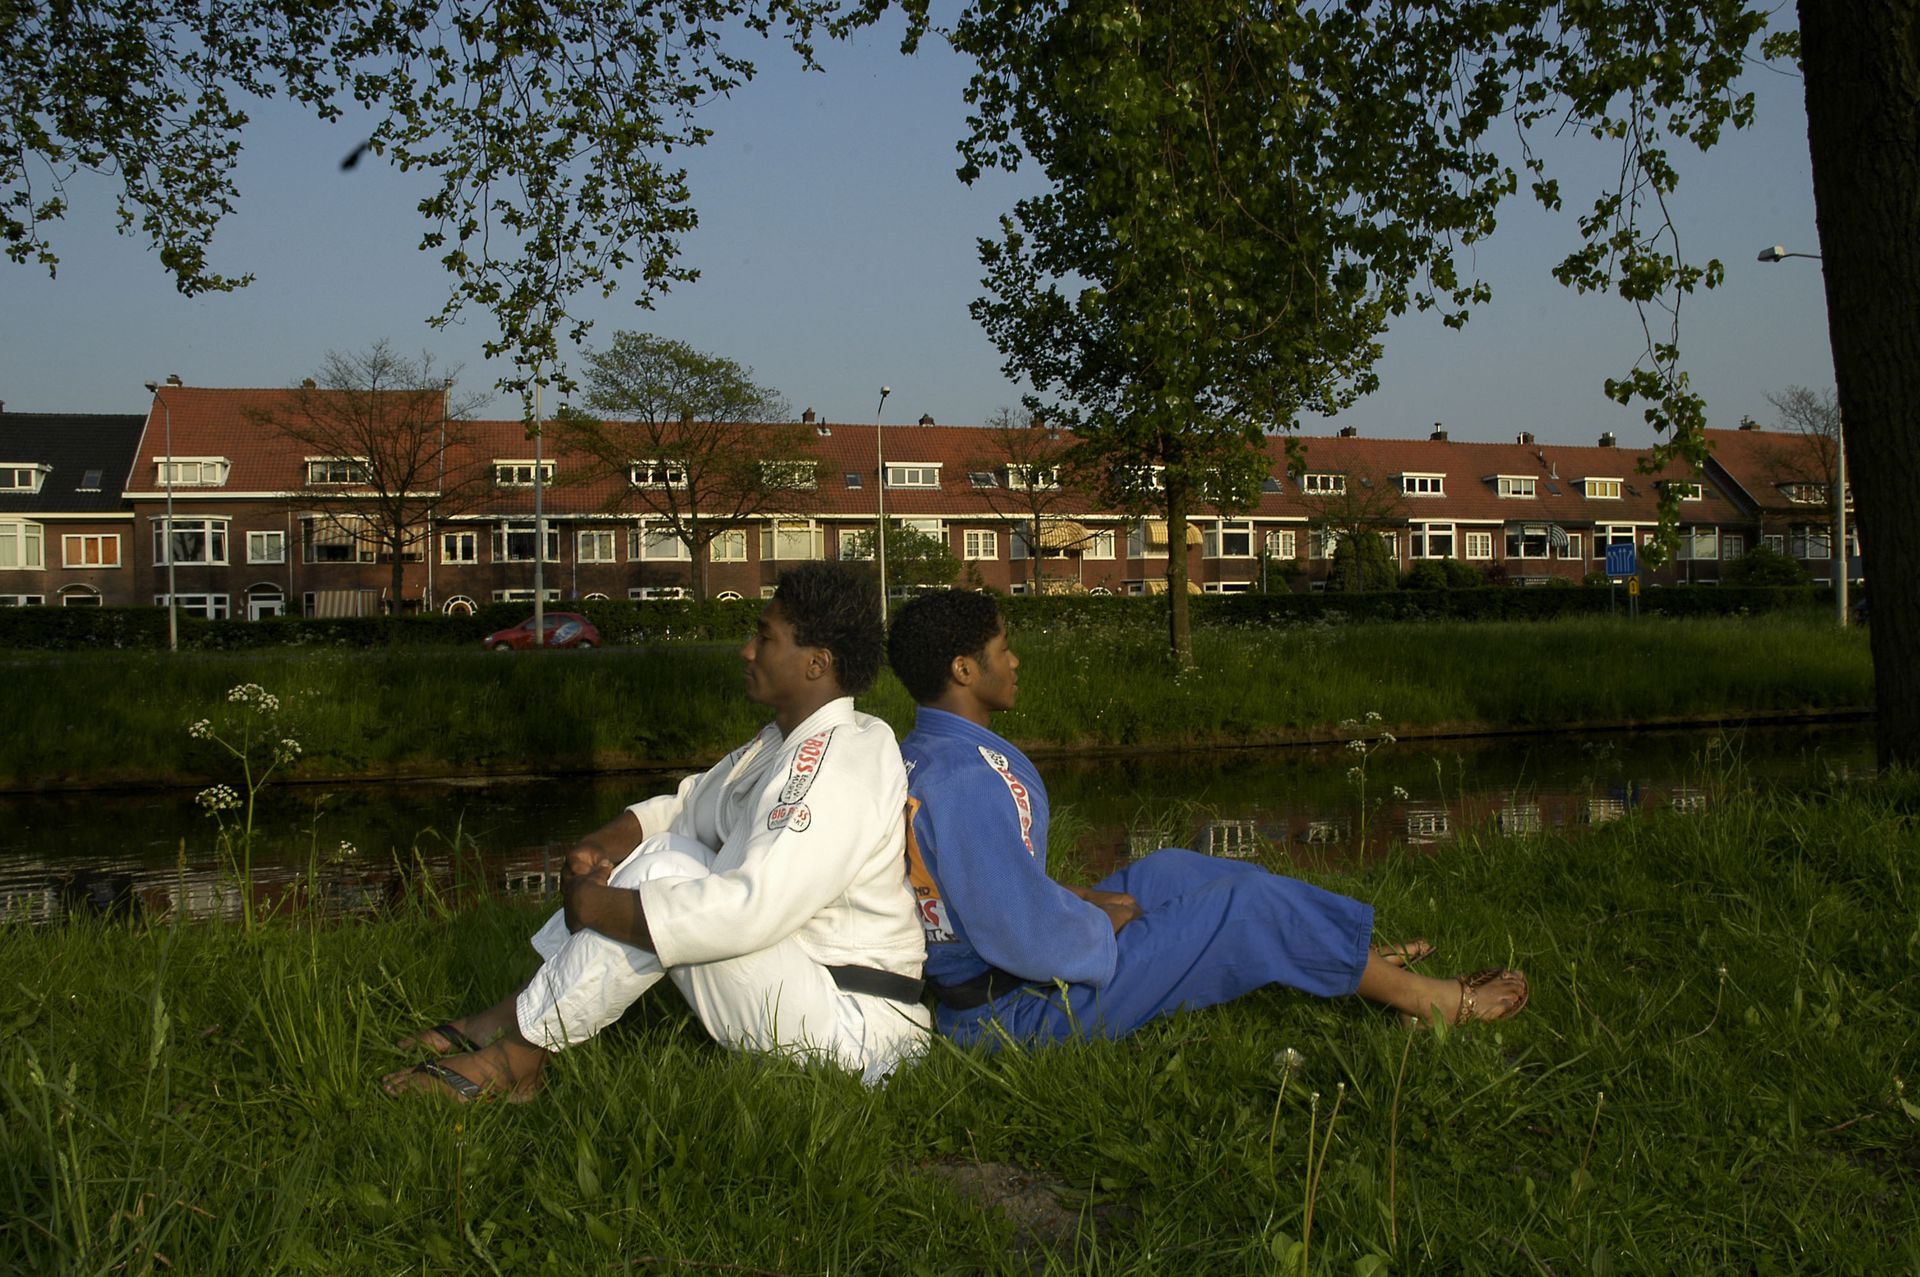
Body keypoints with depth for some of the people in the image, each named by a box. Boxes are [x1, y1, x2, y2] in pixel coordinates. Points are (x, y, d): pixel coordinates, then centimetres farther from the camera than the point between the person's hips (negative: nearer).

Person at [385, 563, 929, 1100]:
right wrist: (605, 843, -3)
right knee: (667, 848, 7)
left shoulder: (839, 764, -23)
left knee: (661, 872, -21)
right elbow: (692, 803, 20)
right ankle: (507, 1018, 3)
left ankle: (518, 1051, -10)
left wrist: (597, 906, -22)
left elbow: (751, 910, -32)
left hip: (849, 1031, -10)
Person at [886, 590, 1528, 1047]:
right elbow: (1027, 938, -30)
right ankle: (1423, 998, 15)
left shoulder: (916, 758, 4)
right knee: (1246, 905, -3)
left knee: (1165, 871, 20)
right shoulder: (969, 778, -28)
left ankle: (1364, 949, 29)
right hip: (1026, 1009, -10)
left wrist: (1082, 899, 7)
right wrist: (1104, 925, -11)